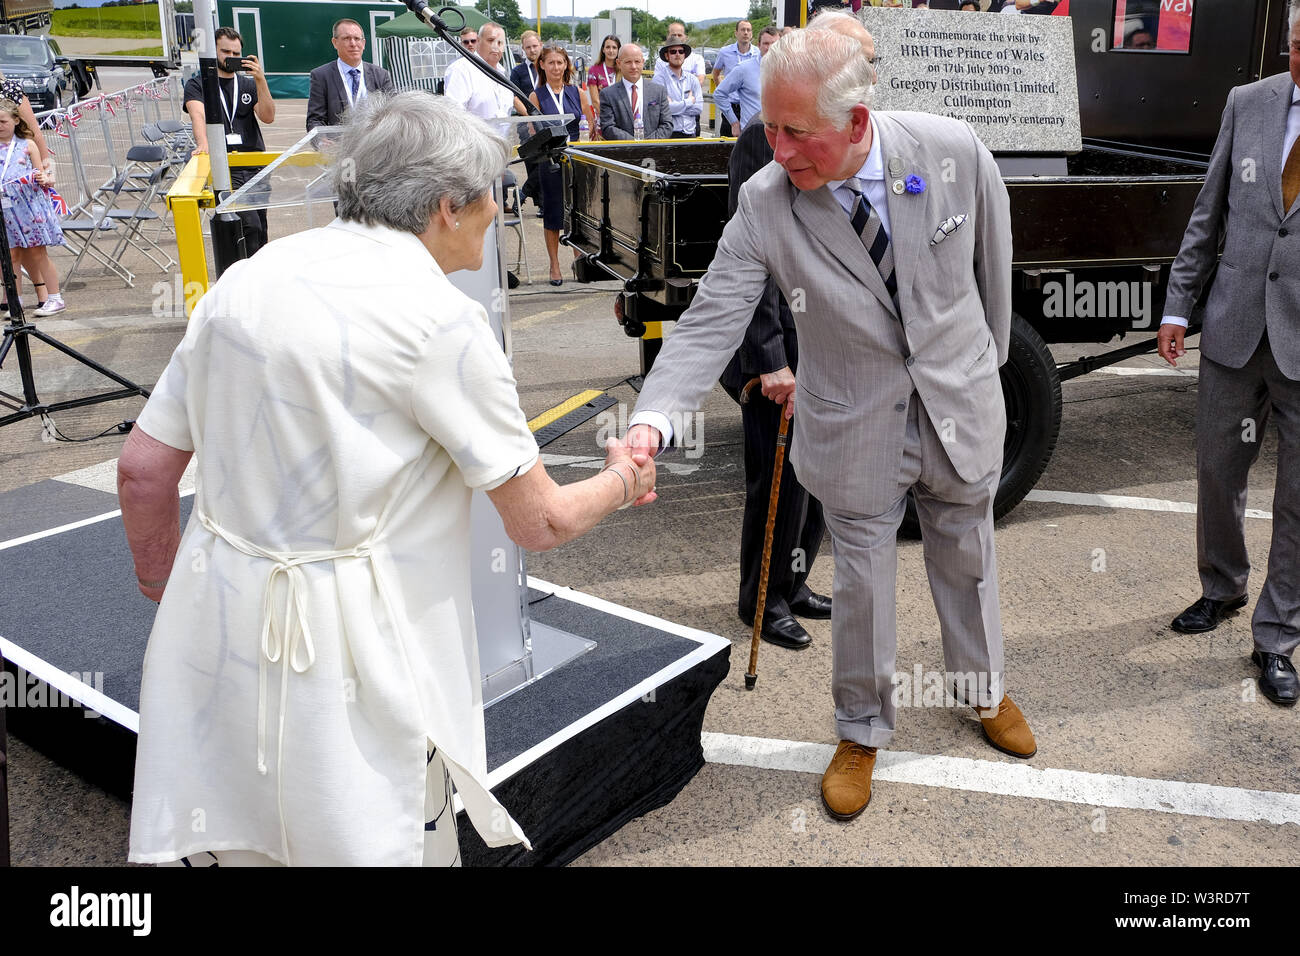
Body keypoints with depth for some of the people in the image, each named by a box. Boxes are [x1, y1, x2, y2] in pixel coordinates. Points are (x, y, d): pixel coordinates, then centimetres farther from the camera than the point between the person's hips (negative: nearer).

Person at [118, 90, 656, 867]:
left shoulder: (247, 278, 4)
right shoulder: (438, 316, -15)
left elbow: (143, 469, 8)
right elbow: (542, 523, -10)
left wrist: (167, 593, 23)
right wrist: (622, 481, 11)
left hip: (214, 619, 7)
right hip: (343, 650, -7)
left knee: (249, 844, 24)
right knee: (390, 843, 14)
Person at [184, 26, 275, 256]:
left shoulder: (249, 84, 19)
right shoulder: (197, 84, 8)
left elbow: (268, 117, 2)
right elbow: (198, 115, -13)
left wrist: (260, 81, -10)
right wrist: (203, 143, -33)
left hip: (255, 167, 4)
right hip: (222, 168, -4)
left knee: (260, 232, 4)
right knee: (250, 225, -22)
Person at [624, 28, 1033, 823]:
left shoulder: (954, 152, -17)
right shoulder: (765, 203, -20)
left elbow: (992, 263, 0)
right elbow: (711, 322, -23)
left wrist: (987, 362, 12)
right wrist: (653, 421, -38)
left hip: (960, 408, 2)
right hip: (855, 430, -1)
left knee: (967, 560, 22)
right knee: (862, 585, 12)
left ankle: (985, 690, 52)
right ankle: (864, 731, 39)